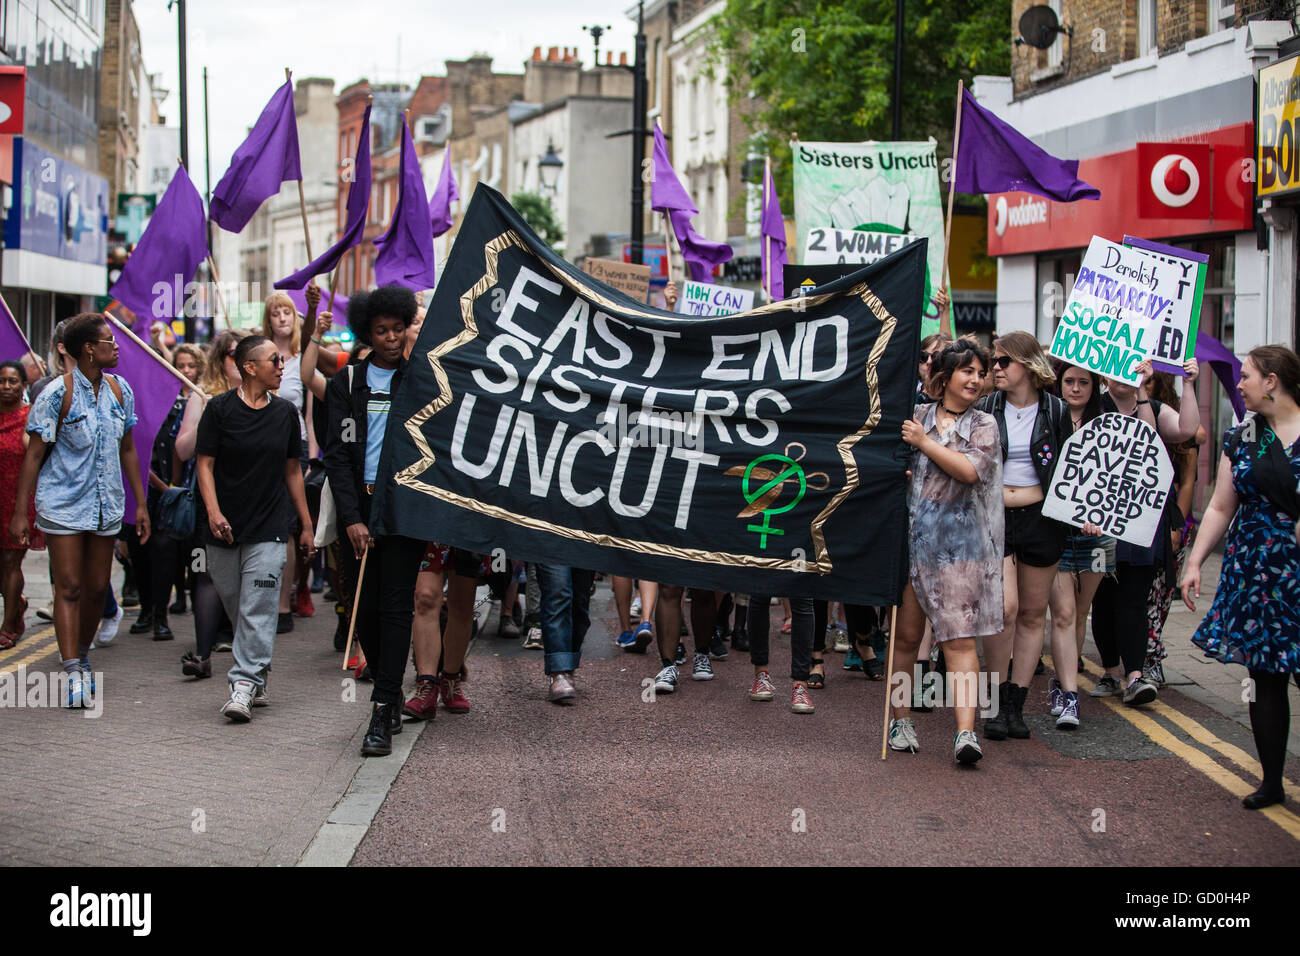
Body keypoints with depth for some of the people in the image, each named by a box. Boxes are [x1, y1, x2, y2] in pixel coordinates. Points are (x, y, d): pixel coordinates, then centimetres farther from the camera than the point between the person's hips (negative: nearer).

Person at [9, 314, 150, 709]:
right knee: (69, 587, -7)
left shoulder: (119, 390, 6)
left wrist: (140, 503, 13)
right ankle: (73, 674, -9)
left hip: (106, 504, 5)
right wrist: (20, 513, -11)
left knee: (97, 588, 8)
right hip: (63, 504, -5)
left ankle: (82, 657, 26)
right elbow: (34, 455, -8)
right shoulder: (58, 393, -10)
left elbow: (128, 450, 15)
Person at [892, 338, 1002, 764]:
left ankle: (966, 732, -14)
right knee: (905, 636, 6)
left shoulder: (984, 423, 6)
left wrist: (924, 442, -7)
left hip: (957, 542, -2)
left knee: (959, 639, -10)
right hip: (910, 536, 2)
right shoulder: (916, 415, 11)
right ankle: (901, 720, 19)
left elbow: (970, 470, -11)